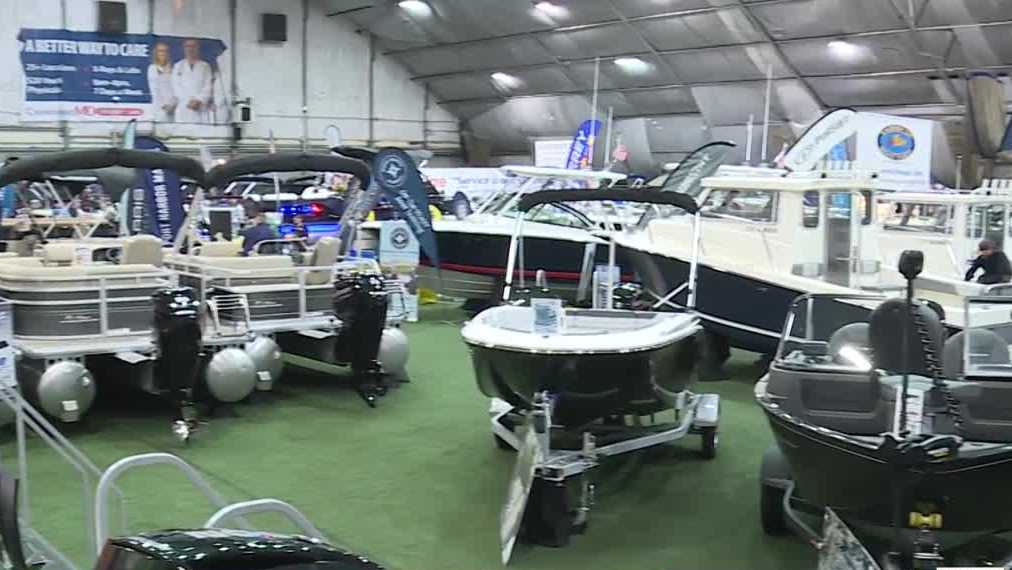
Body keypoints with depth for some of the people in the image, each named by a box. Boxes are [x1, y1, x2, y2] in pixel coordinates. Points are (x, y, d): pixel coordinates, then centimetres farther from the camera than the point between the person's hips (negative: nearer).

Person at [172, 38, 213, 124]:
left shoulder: (205, 66, 13)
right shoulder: (178, 66, 14)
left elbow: (208, 87, 2)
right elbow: (176, 87, 5)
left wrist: (199, 101, -13)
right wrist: (189, 101, -9)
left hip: (201, 110, 0)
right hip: (183, 109, 1)